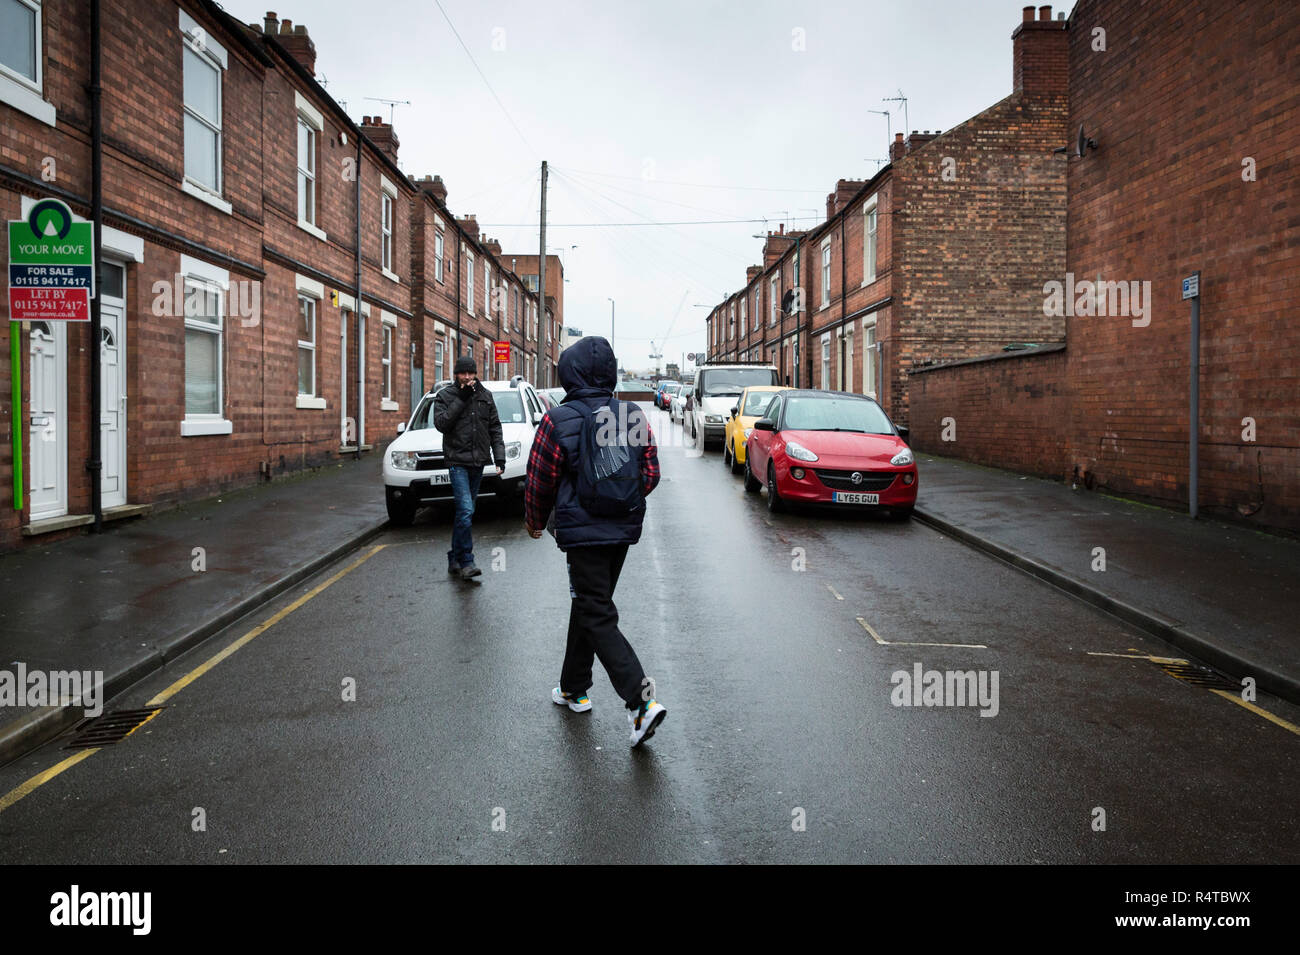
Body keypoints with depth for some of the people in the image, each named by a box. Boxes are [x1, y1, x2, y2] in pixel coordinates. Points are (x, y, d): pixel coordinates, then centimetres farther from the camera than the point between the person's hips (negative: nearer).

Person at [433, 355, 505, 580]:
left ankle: (454, 560, 21)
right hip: (457, 461, -4)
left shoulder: (485, 396, 11)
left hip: (478, 461, 4)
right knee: (466, 510, -17)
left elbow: (495, 428, 12)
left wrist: (499, 456, 4)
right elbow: (440, 423, -12)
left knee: (464, 511, 11)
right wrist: (461, 400, -15)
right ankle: (465, 562, -13)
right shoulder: (445, 396, 2)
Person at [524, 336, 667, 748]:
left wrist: (535, 522, 14)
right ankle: (573, 688, 32)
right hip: (624, 529, 6)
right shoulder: (634, 416, 2)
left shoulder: (558, 421, -11)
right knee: (587, 605, 20)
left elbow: (539, 482, -4)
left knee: (597, 616, -3)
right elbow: (651, 474, 6)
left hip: (582, 532, -6)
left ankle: (641, 700, -15)